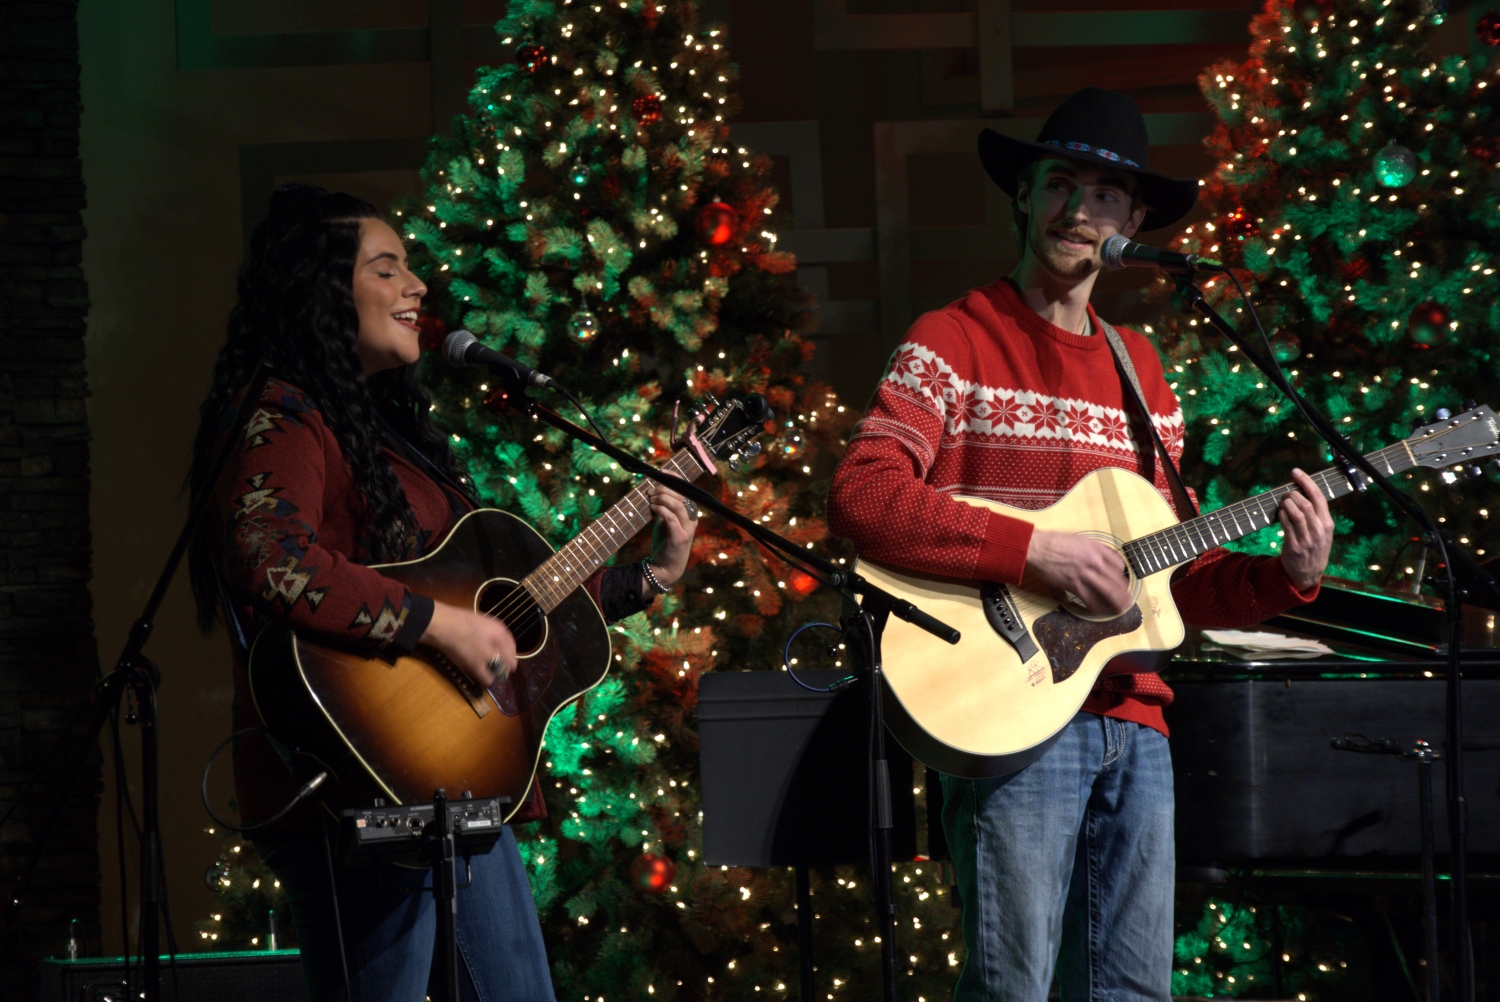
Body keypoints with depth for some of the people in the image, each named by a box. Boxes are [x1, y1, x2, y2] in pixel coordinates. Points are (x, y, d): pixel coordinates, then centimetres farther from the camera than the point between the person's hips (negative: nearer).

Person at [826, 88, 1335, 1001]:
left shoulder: (1139, 371, 20)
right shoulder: (956, 342, 0)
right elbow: (861, 496, -15)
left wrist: (1286, 577, 3)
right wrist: (1035, 551, -20)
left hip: (1132, 720, 6)